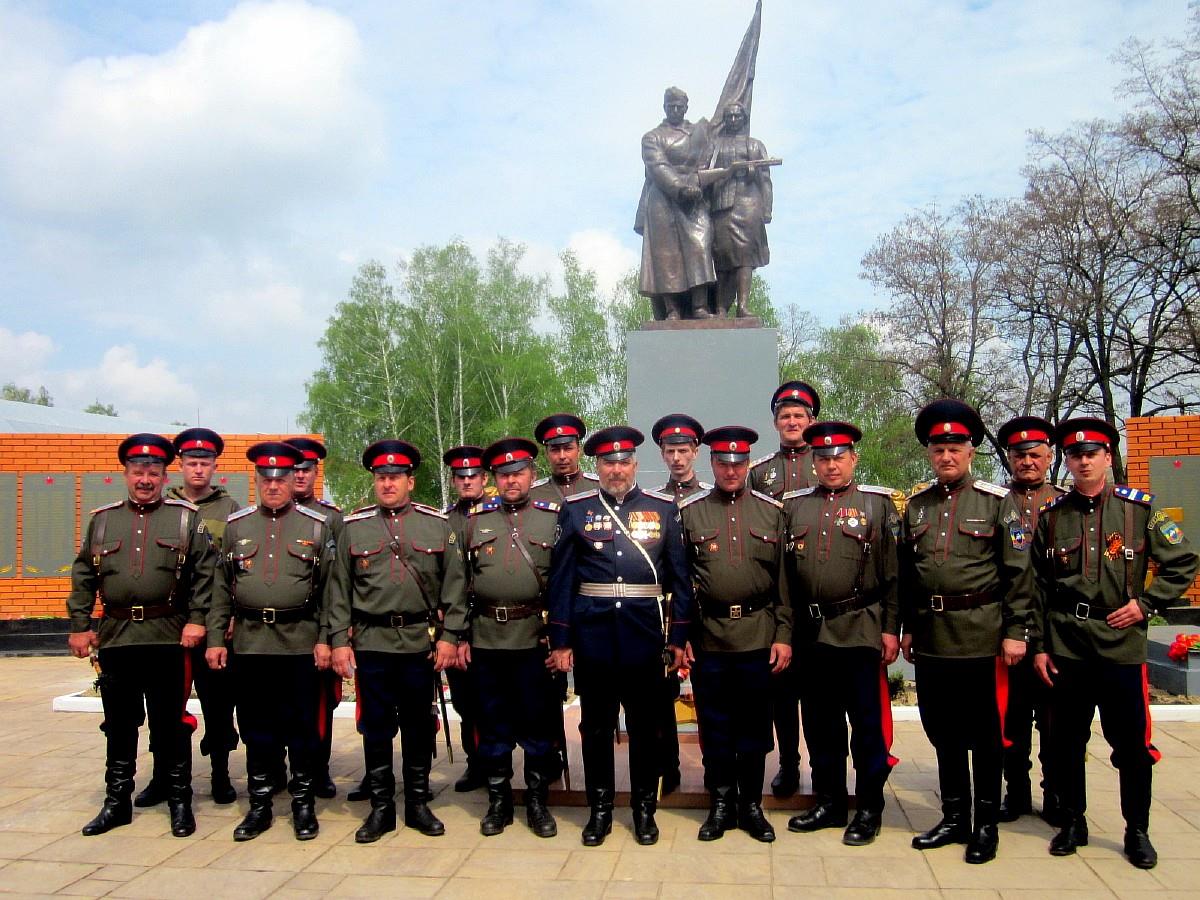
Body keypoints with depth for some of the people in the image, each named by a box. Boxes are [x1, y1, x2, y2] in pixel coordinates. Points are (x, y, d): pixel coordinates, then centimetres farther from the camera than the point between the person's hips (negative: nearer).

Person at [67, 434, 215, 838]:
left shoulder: (188, 518, 2)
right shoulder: (102, 520, 11)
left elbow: (206, 572, -2)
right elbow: (83, 577, 12)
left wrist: (196, 619, -8)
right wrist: (79, 626, 7)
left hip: (168, 638, -3)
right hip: (115, 638, 3)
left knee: (171, 725, 4)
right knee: (119, 725, 12)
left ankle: (180, 803, 16)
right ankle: (117, 802, 25)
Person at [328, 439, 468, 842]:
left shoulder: (438, 525, 3)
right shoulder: (353, 526, 5)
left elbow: (454, 584, 2)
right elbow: (339, 588, 5)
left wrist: (449, 636, -4)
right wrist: (339, 640, -1)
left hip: (422, 641, 0)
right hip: (371, 642, 0)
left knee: (418, 725, 10)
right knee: (376, 727, 7)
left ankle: (418, 803, 23)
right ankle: (381, 807, 19)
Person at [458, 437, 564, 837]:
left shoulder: (553, 518, 2)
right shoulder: (476, 520, 8)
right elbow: (460, 582, 9)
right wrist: (460, 636, 4)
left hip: (536, 638, -2)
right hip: (486, 639, 2)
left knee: (539, 723, 6)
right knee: (493, 723, 10)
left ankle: (538, 800, 21)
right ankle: (498, 800, 24)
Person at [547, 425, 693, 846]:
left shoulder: (663, 509, 3)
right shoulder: (575, 510, 3)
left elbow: (680, 577, 4)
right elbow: (561, 579, 2)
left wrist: (679, 637, 0)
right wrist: (560, 640, -1)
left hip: (645, 632, 0)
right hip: (592, 634, 0)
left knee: (645, 724, 10)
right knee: (595, 725, 10)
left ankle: (645, 807, 25)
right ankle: (600, 809, 25)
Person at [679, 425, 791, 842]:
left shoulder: (772, 511, 4)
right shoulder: (689, 512, 2)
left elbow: (785, 578, 4)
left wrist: (784, 635, -1)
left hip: (759, 634, 1)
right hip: (707, 636, 0)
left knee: (754, 725, 9)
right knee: (714, 725, 9)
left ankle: (752, 805, 23)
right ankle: (720, 804, 23)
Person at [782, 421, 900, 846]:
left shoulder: (877, 503, 1)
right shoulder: (794, 504, 9)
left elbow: (894, 571, -2)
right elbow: (785, 571, 9)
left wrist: (891, 629, -7)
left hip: (861, 632, -3)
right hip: (811, 633, 4)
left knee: (867, 723, 4)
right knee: (819, 723, 12)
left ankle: (869, 810, 17)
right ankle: (829, 803, 26)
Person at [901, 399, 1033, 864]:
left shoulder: (997, 501, -2)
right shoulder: (916, 505, 9)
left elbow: (1018, 571, -4)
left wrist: (1016, 631, -9)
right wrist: (907, 627, 12)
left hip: (982, 635, -4)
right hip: (930, 637, 4)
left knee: (984, 735, 6)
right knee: (943, 732, 13)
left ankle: (986, 825, 19)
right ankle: (954, 818, 27)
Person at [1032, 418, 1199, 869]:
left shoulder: (1140, 509, 0)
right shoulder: (1051, 515, 4)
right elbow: (1037, 587, 6)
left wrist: (1145, 603, -5)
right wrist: (1038, 646, 3)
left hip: (1122, 645, -1)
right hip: (1065, 649, 1)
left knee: (1132, 742, 6)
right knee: (1067, 740, 9)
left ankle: (1138, 831, 24)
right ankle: (1072, 823, 26)